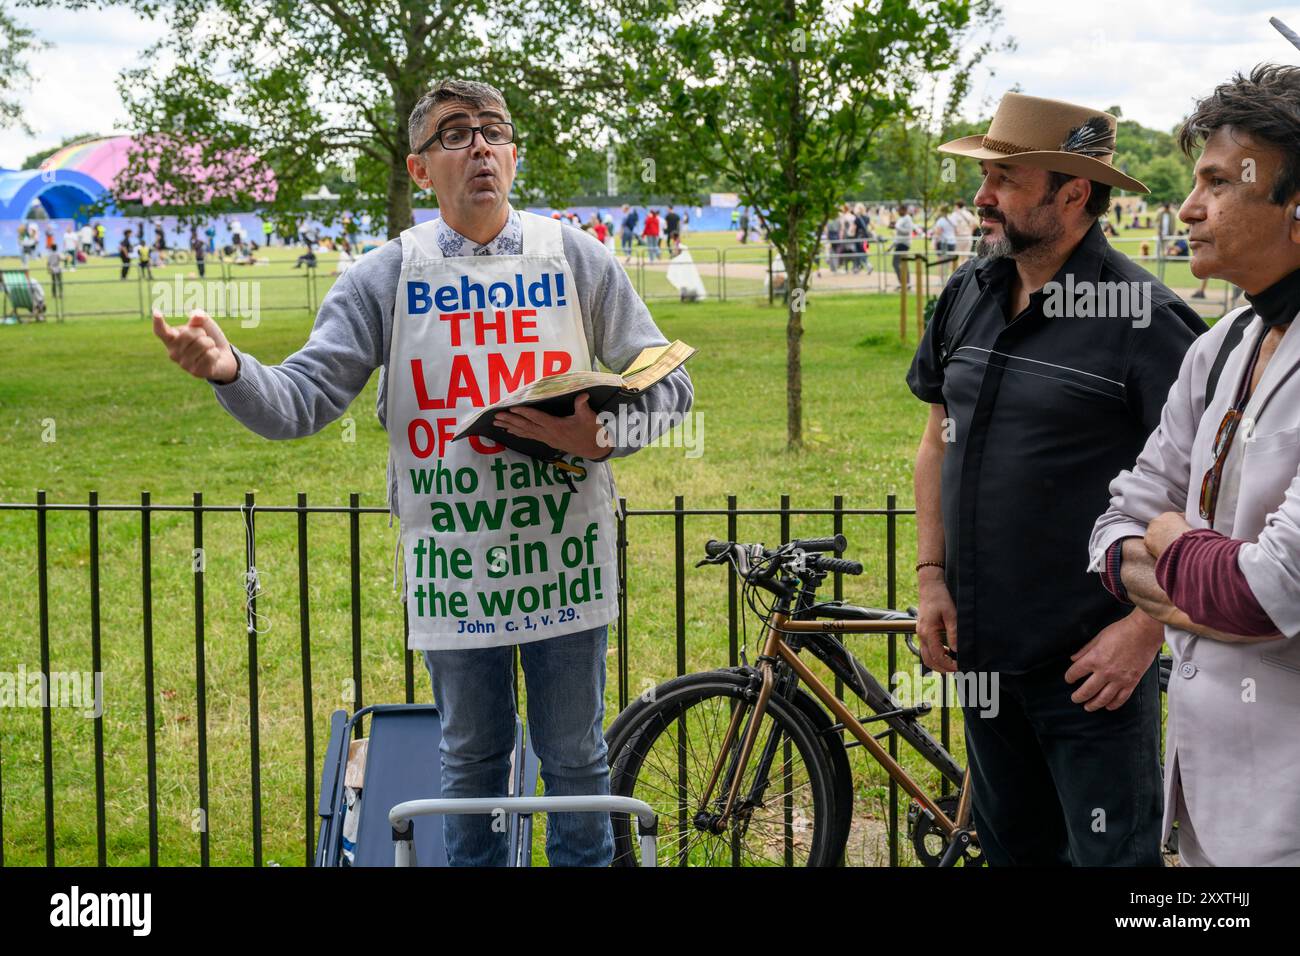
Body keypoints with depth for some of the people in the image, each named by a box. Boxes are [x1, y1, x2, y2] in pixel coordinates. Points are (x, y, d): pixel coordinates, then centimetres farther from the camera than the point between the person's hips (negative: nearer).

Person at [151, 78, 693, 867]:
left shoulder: (580, 260, 2)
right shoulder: (384, 278, 1)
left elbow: (669, 386, 3)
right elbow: (302, 400, -6)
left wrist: (598, 438, -16)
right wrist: (231, 372, -28)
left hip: (564, 557, 0)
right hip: (451, 559, 0)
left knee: (575, 757, 11)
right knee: (471, 759, 14)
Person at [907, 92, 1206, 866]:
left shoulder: (1143, 318, -16)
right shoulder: (969, 294, 5)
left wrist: (1146, 627, -18)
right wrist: (932, 576, 8)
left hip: (1092, 664, -7)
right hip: (987, 651, 7)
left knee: (1110, 852, 1)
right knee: (1014, 846, 19)